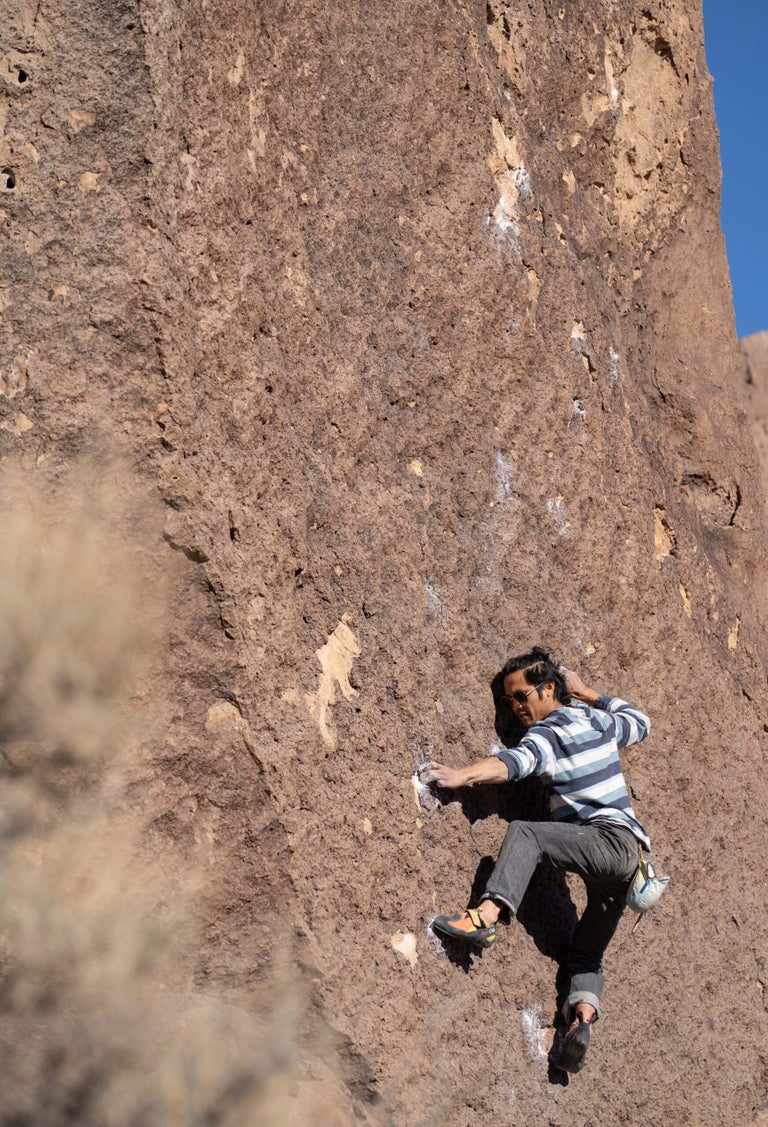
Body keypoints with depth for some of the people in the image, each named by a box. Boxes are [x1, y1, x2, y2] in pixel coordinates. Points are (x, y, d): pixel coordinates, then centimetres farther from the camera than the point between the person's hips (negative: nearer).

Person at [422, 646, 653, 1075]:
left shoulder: (547, 734, -6)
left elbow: (515, 761, -26)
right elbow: (640, 722, 39)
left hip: (612, 841, -9)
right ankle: (583, 1016, -10)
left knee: (524, 832, -24)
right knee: (587, 954, 12)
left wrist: (462, 775, -40)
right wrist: (587, 692, 37)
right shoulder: (599, 721, 18)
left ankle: (487, 916, -40)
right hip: (623, 860, 9)